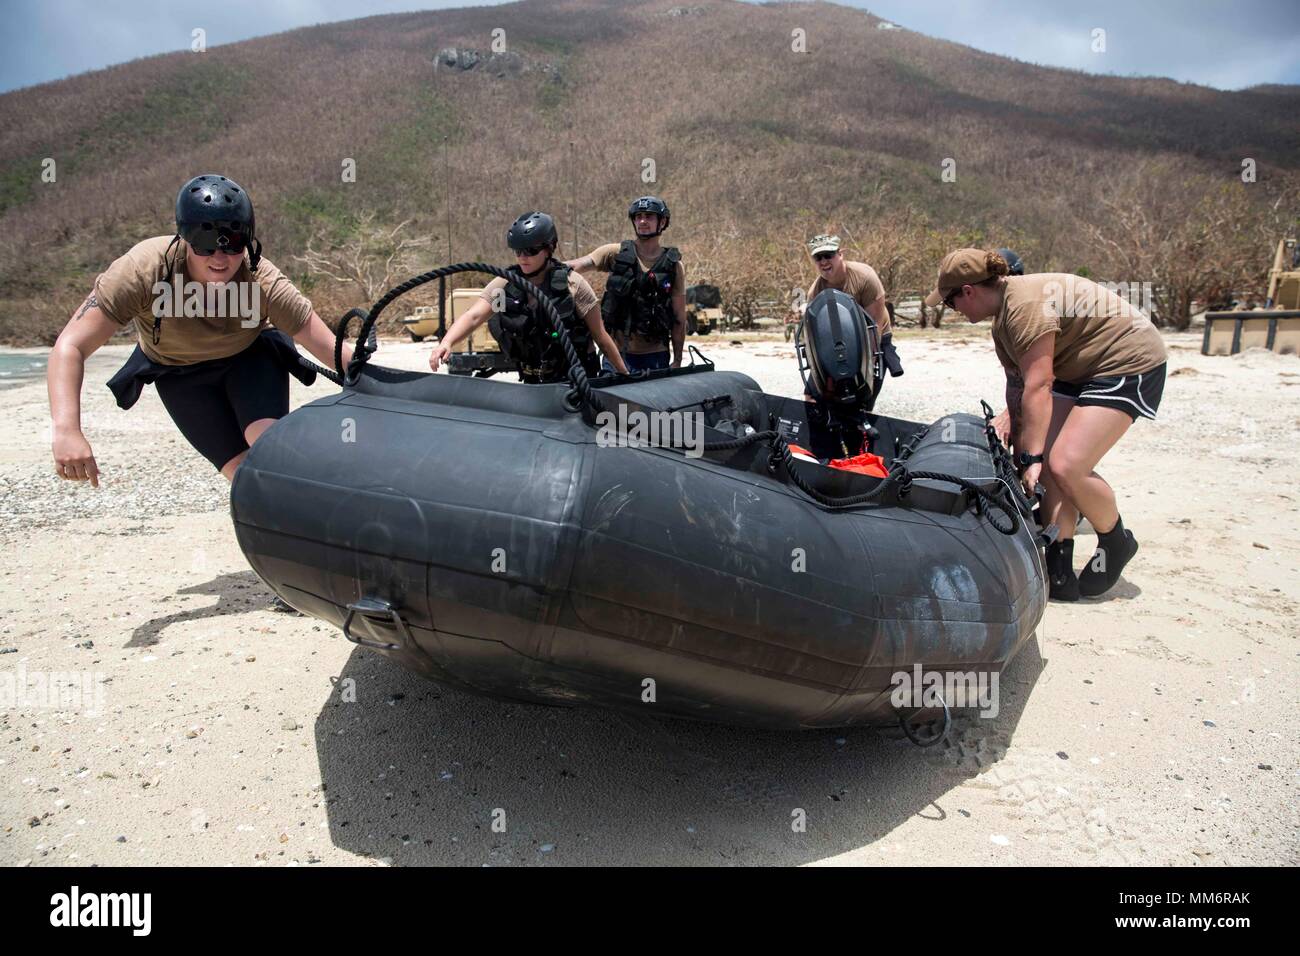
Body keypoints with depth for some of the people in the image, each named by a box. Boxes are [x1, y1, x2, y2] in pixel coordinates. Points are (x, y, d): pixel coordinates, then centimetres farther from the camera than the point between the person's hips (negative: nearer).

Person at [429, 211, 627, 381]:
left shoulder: (571, 284, -11)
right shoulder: (505, 285, -4)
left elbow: (601, 337, -6)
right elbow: (473, 316, -16)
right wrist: (446, 343, -35)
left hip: (575, 381, -3)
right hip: (532, 383, 3)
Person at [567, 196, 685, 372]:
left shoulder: (674, 266, 3)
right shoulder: (615, 253, 3)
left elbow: (679, 318, 3)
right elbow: (575, 266, -8)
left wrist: (677, 361, 1)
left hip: (655, 356, 0)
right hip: (617, 351, 0)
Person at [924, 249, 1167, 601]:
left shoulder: (1025, 306, -26)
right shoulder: (1004, 313, 6)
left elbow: (1037, 387, -29)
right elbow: (1018, 384, 5)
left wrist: (1030, 458, -27)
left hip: (1130, 363, -10)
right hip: (1079, 370, 10)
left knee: (1066, 466, -20)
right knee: (1048, 463, -2)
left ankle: (1116, 544, 7)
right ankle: (1059, 574, 0)